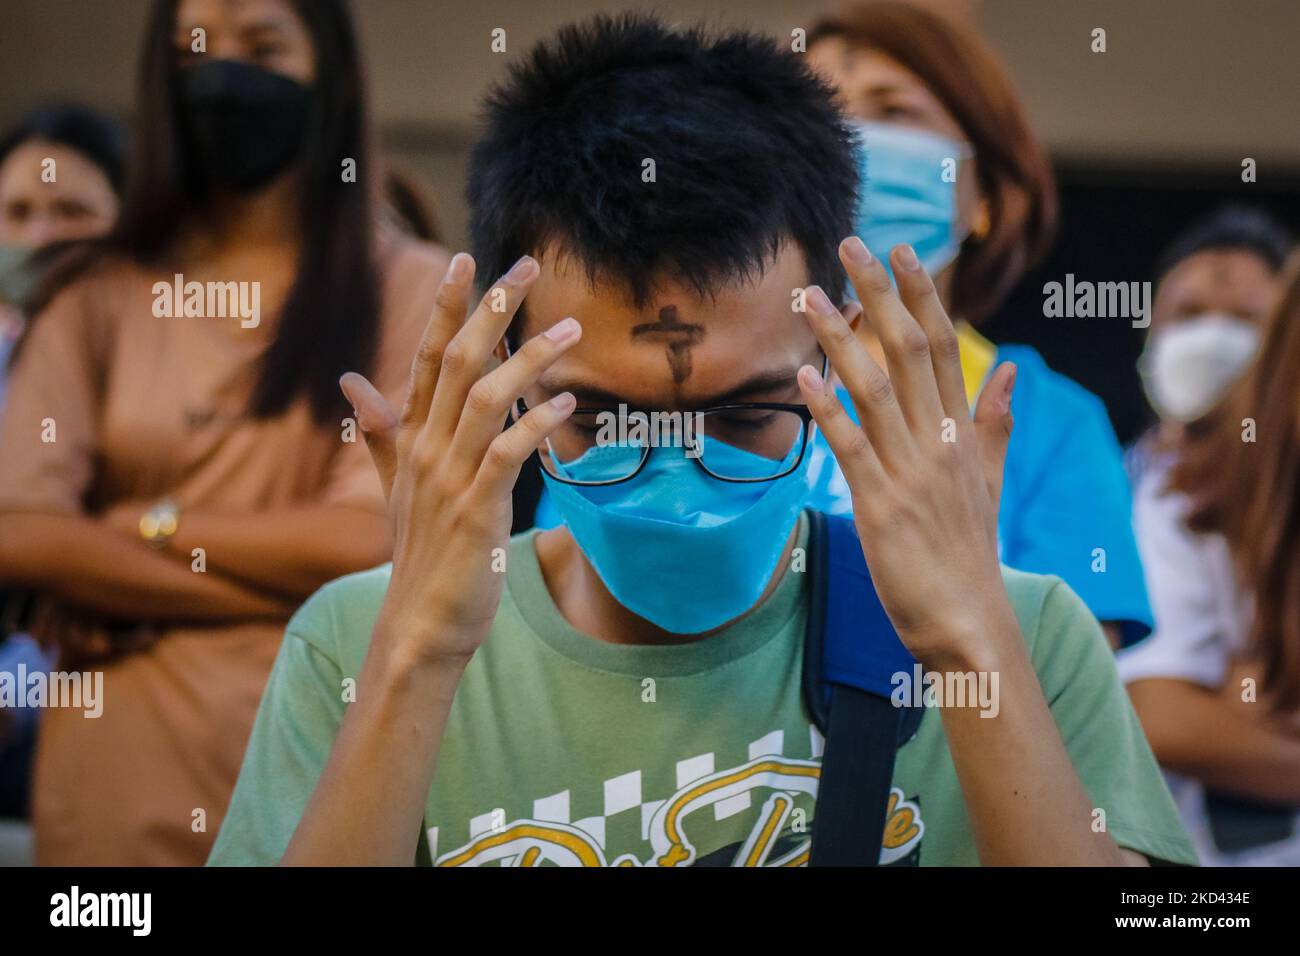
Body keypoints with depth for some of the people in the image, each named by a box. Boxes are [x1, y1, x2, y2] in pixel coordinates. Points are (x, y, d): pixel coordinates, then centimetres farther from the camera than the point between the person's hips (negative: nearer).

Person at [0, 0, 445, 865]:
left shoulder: (407, 288, -1)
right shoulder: (101, 296, 4)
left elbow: (366, 540, -10)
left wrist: (151, 524, -3)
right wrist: (291, 582, -11)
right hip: (121, 767, 2)